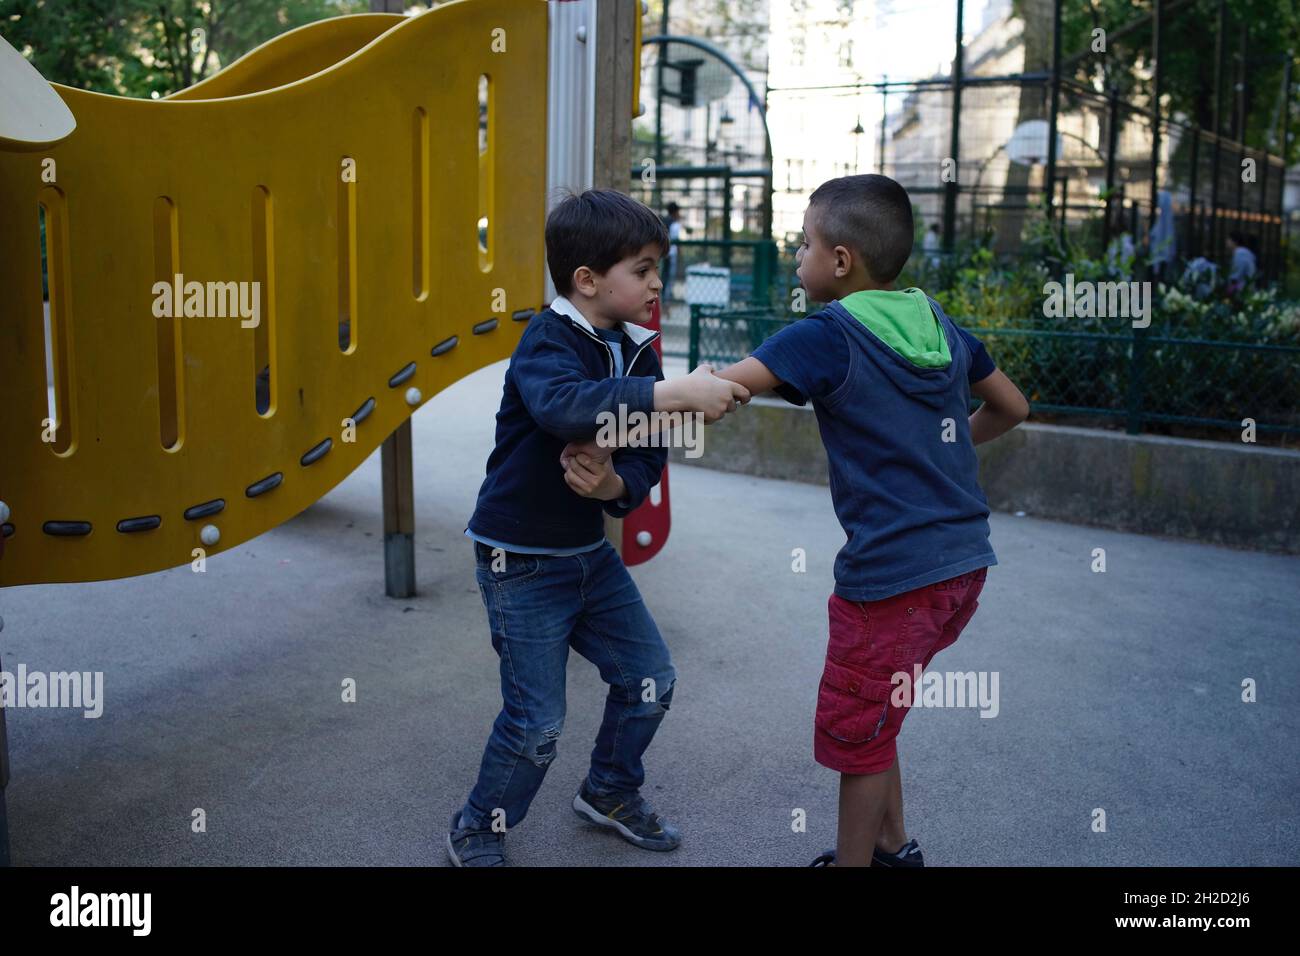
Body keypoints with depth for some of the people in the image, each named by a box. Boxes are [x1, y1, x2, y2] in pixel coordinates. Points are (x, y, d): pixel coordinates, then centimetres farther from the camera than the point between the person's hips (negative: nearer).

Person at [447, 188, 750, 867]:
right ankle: (478, 831, 23)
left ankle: (610, 792, 38)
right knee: (537, 722, -3)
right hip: (521, 561, -7)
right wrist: (674, 393, -48)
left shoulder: (637, 351, 2)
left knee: (650, 680, 12)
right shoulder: (549, 339, -19)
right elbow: (560, 403, -43)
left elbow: (647, 458, 0)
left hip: (590, 550, 7)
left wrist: (616, 485, -24)